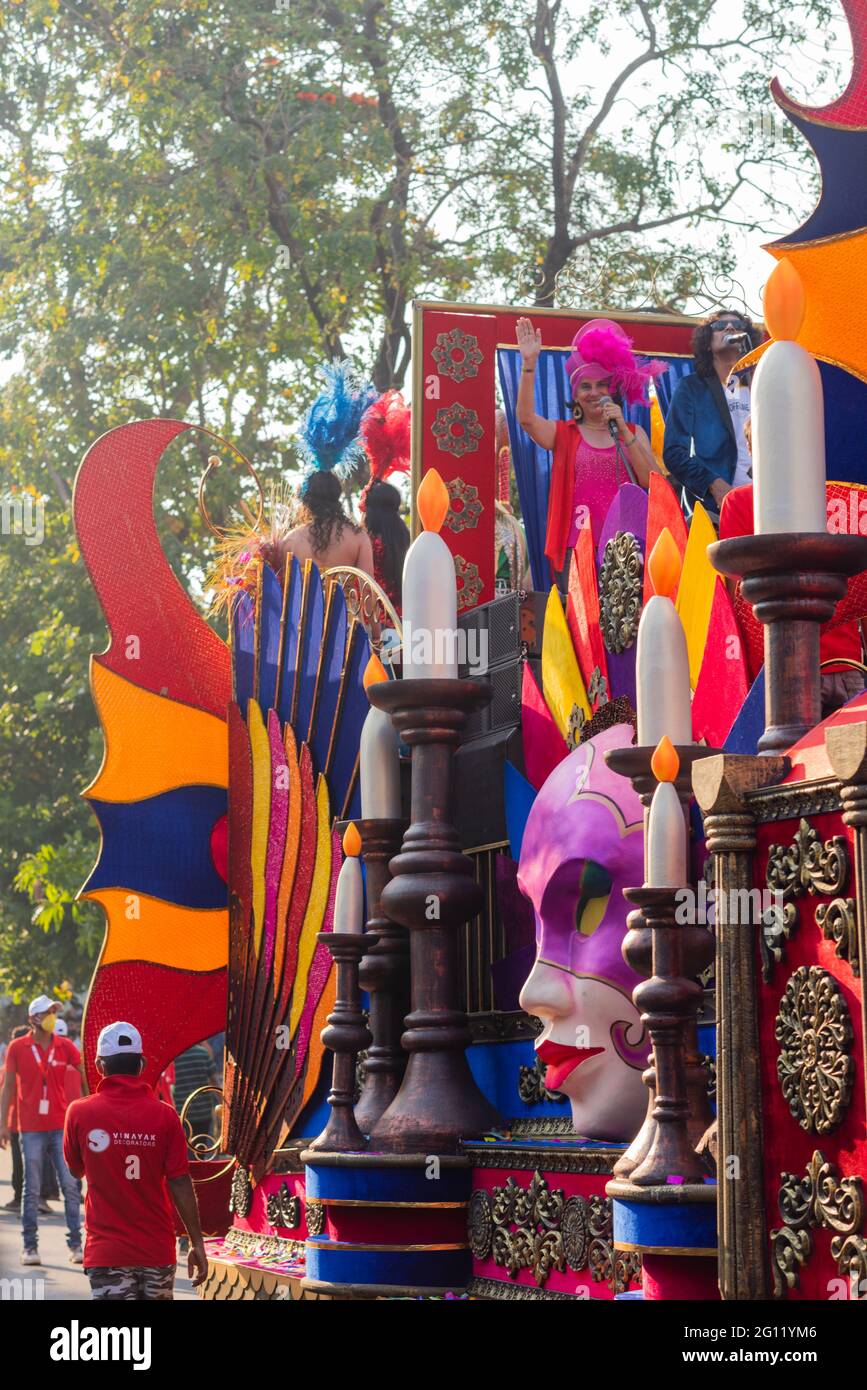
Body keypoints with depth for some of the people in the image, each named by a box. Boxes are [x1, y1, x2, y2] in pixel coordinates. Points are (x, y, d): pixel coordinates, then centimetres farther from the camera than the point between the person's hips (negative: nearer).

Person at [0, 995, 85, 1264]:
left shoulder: (65, 1046, 4)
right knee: (32, 1189, 3)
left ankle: (76, 1244, 1)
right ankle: (30, 1246, 9)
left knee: (70, 1186, -3)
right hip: (31, 1128, -1)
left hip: (61, 1127, 1)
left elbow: (87, 1077, 7)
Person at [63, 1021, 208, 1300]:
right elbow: (180, 1184, -7)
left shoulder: (80, 1113, -5)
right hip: (158, 1250, 1)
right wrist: (197, 1243, -1)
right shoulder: (164, 1115, -6)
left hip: (106, 1251, -1)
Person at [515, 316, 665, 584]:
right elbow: (526, 418, -10)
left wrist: (622, 431, -8)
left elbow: (651, 482, -1)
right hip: (577, 549, -1)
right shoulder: (563, 434, 10)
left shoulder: (634, 433, 14)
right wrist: (529, 363, -20)